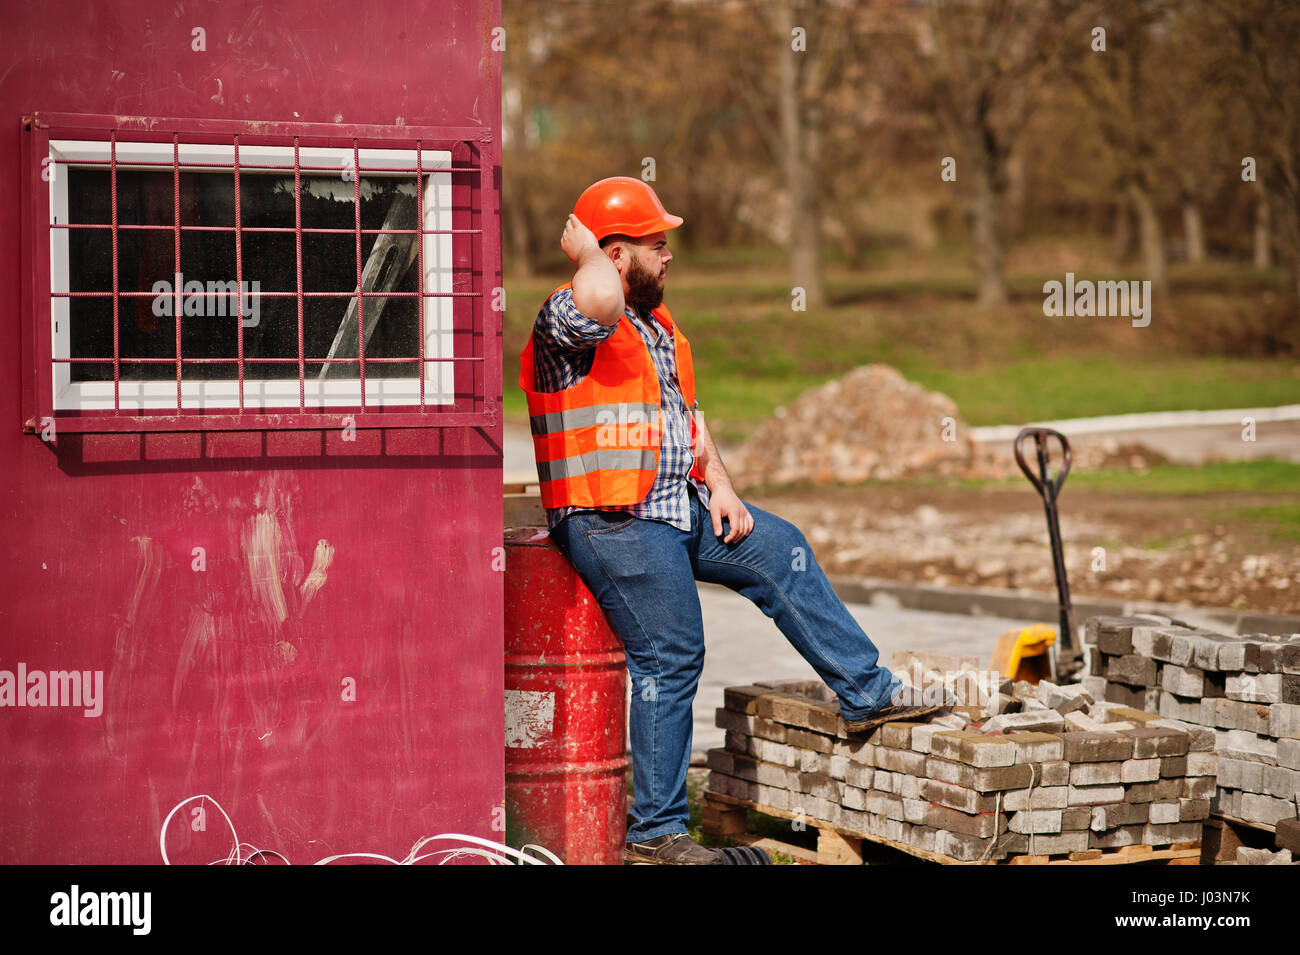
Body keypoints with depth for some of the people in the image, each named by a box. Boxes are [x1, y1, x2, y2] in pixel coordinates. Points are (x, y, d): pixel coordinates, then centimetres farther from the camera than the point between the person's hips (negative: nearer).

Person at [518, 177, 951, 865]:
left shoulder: (654, 319, 17)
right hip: (615, 524, -9)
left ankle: (866, 695, 21)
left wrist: (720, 488, 9)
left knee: (780, 551, 11)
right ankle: (655, 829, -1)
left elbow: (684, 410, 21)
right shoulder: (567, 320, -14)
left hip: (680, 505, 9)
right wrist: (583, 248, -20)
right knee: (670, 658, -9)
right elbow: (597, 298, -41)